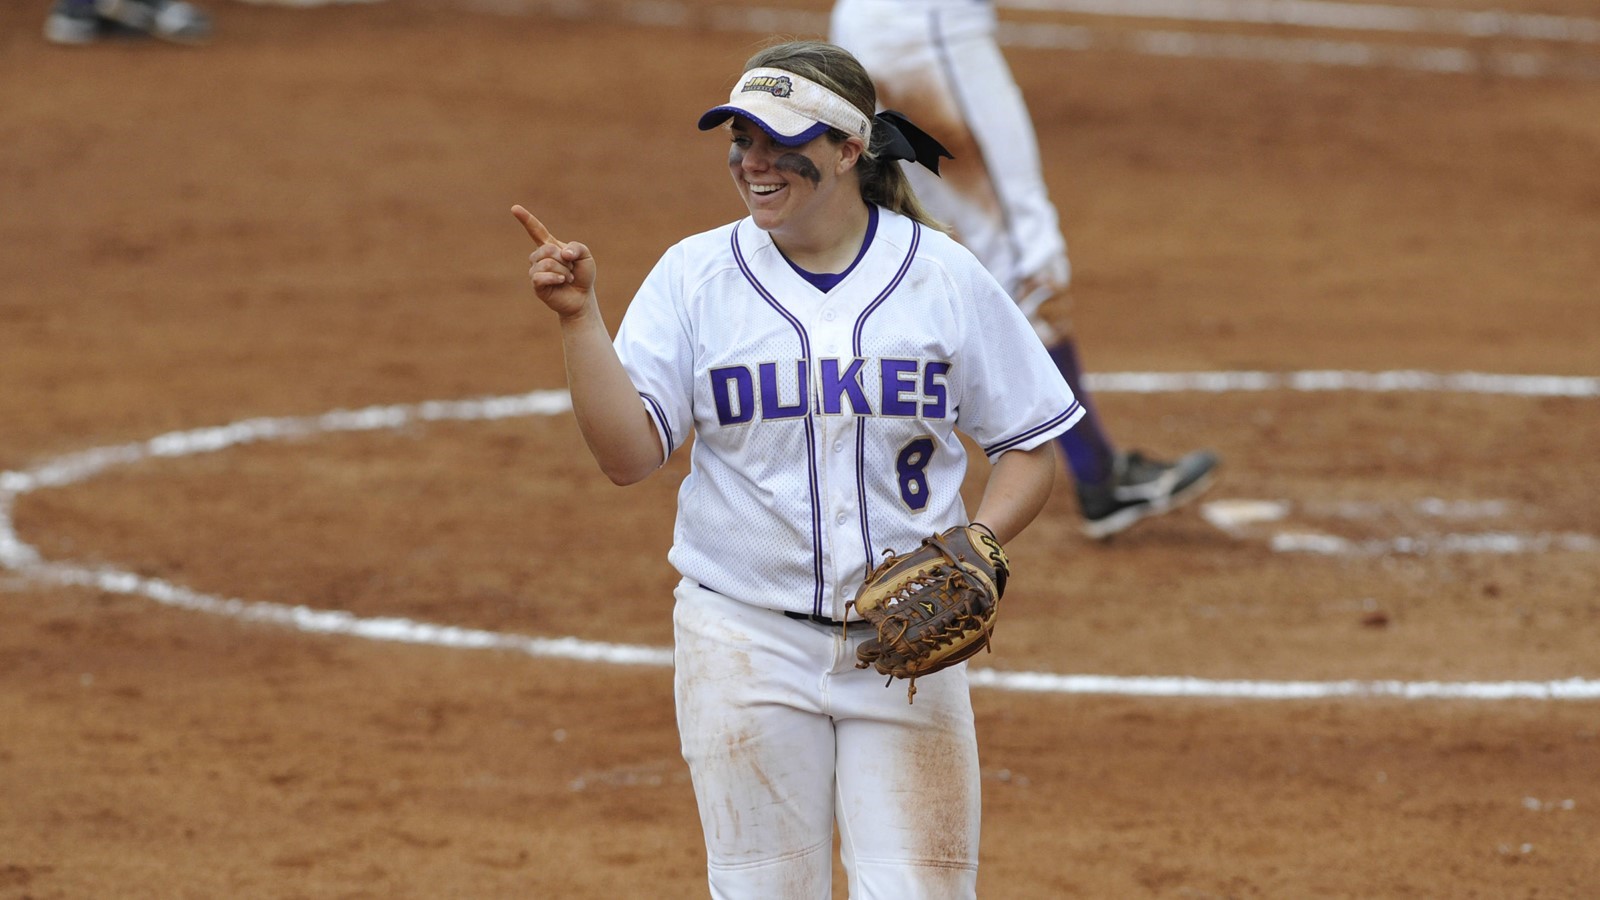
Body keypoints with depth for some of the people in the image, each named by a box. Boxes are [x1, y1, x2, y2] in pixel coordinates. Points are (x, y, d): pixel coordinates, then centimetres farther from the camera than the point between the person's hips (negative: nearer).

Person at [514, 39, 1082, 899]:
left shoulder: (943, 276, 1)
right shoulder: (696, 274, 1)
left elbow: (1030, 444, 7)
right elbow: (627, 452, -7)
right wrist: (578, 316, -17)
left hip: (907, 642, 0)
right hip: (745, 636, 0)